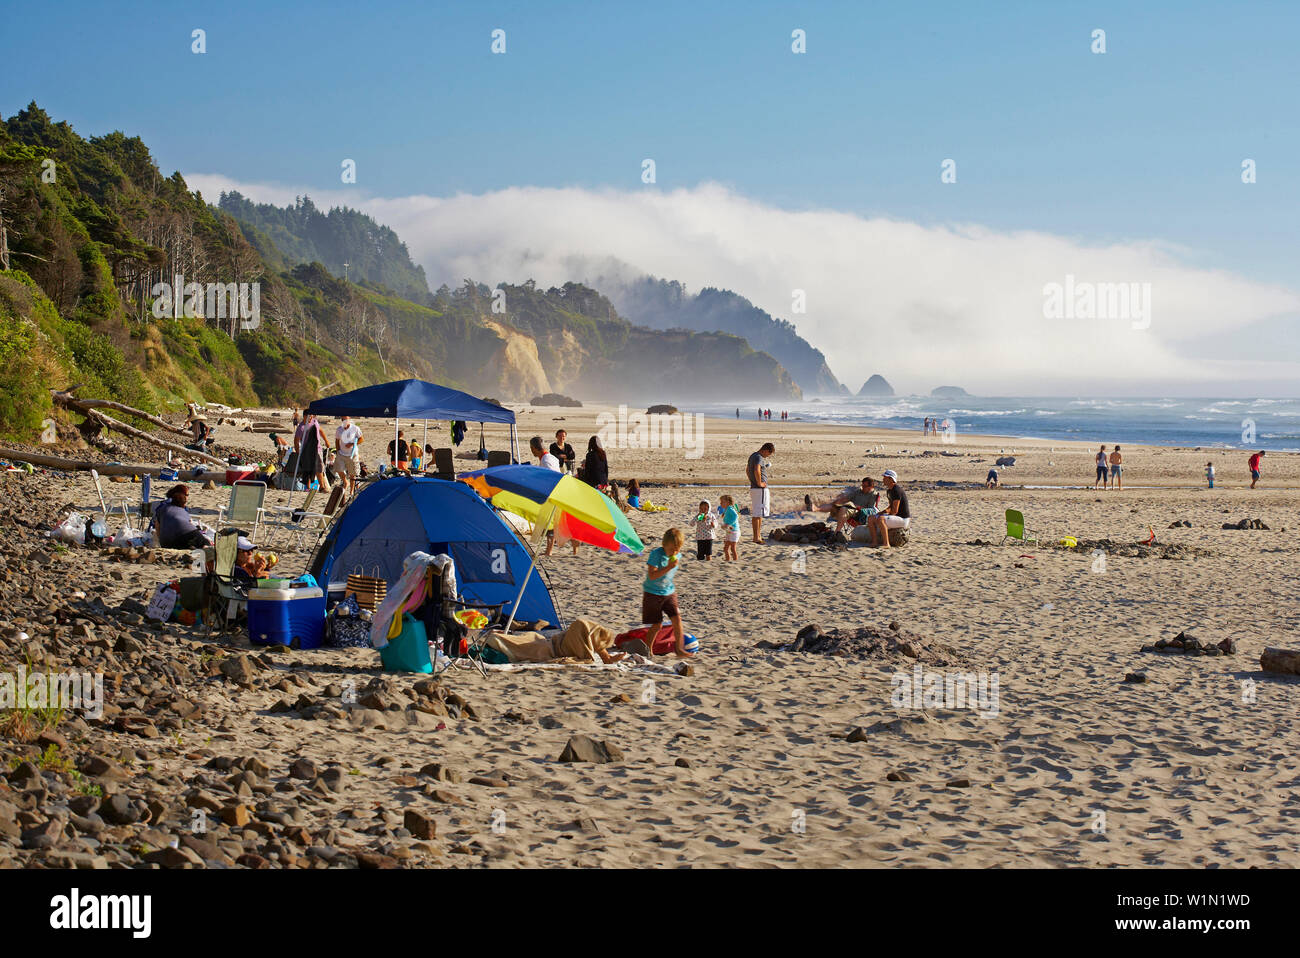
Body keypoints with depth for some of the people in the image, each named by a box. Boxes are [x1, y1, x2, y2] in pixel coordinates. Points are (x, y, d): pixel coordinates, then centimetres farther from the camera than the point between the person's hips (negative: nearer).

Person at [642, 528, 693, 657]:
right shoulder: (656, 554, -20)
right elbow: (652, 576, -27)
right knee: (656, 625, -1)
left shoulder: (676, 556, 0)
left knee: (677, 618, -8)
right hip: (653, 593, -5)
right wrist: (668, 567, -33)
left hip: (669, 593, 5)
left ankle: (679, 649, 0)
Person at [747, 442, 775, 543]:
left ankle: (758, 535, 21)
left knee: (755, 513, 14)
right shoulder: (759, 458, -16)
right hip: (760, 489, -10)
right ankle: (757, 537, -9)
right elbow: (756, 470, -34)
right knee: (758, 514, -8)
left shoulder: (753, 456, 16)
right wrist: (759, 483, -23)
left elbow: (747, 469, 31)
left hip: (753, 488, 10)